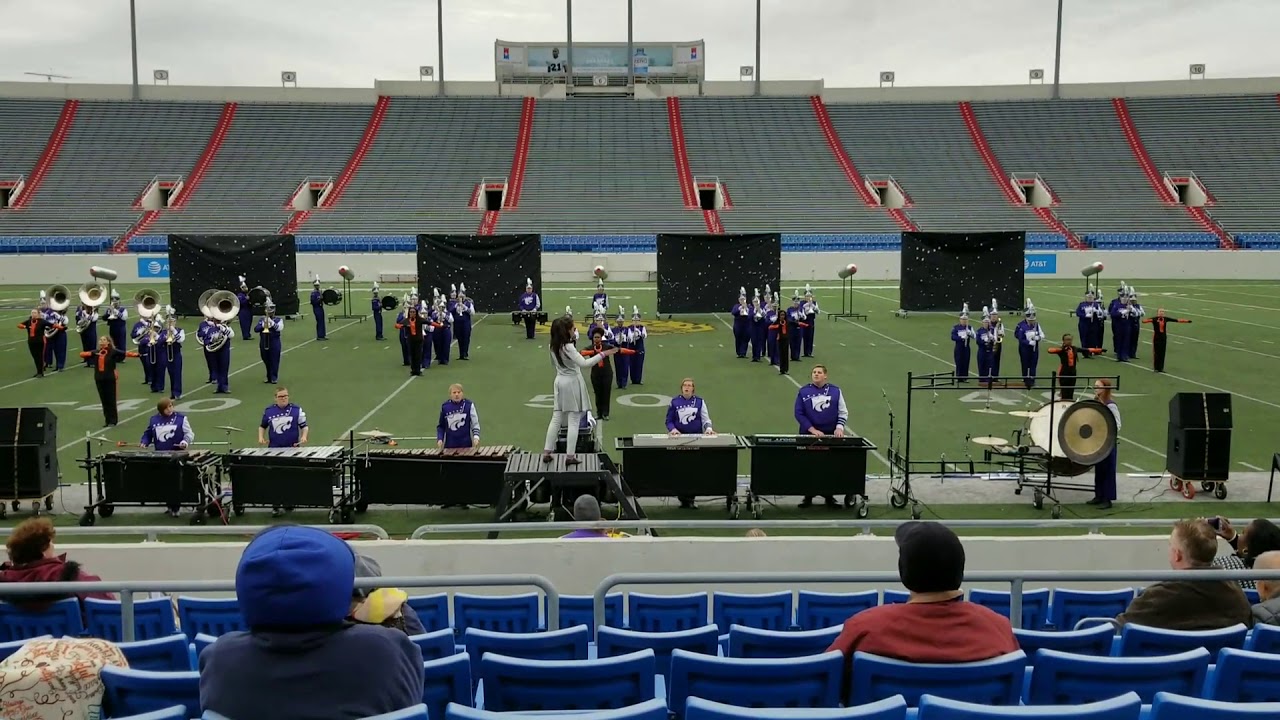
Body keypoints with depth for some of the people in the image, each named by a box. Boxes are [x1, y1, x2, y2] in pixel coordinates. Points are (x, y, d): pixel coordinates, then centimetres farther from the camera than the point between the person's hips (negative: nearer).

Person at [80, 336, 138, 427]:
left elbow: (124, 353, -16)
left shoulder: (113, 352, -3)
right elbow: (82, 354, 6)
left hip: (110, 378, -5)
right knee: (104, 400, 9)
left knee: (111, 400, -1)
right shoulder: (96, 352, 11)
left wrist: (135, 354, -33)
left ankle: (113, 421, 7)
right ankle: (108, 421, 16)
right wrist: (92, 354, -12)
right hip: (99, 379, 5)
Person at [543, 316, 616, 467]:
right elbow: (584, 363, -27)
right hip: (572, 383, -7)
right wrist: (603, 354, -27)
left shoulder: (554, 347, 5)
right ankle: (570, 456, -2)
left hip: (559, 382, 7)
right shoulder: (568, 347, -19)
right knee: (573, 421, -2)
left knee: (556, 419, 10)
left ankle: (547, 452, 8)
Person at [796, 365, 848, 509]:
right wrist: (813, 429, -13)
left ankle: (828, 496, 15)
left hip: (831, 435, 1)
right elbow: (799, 413, -4)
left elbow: (843, 412, 5)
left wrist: (839, 427, -12)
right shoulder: (804, 392, -1)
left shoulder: (835, 391, 2)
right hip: (809, 435, -1)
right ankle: (808, 496, 14)